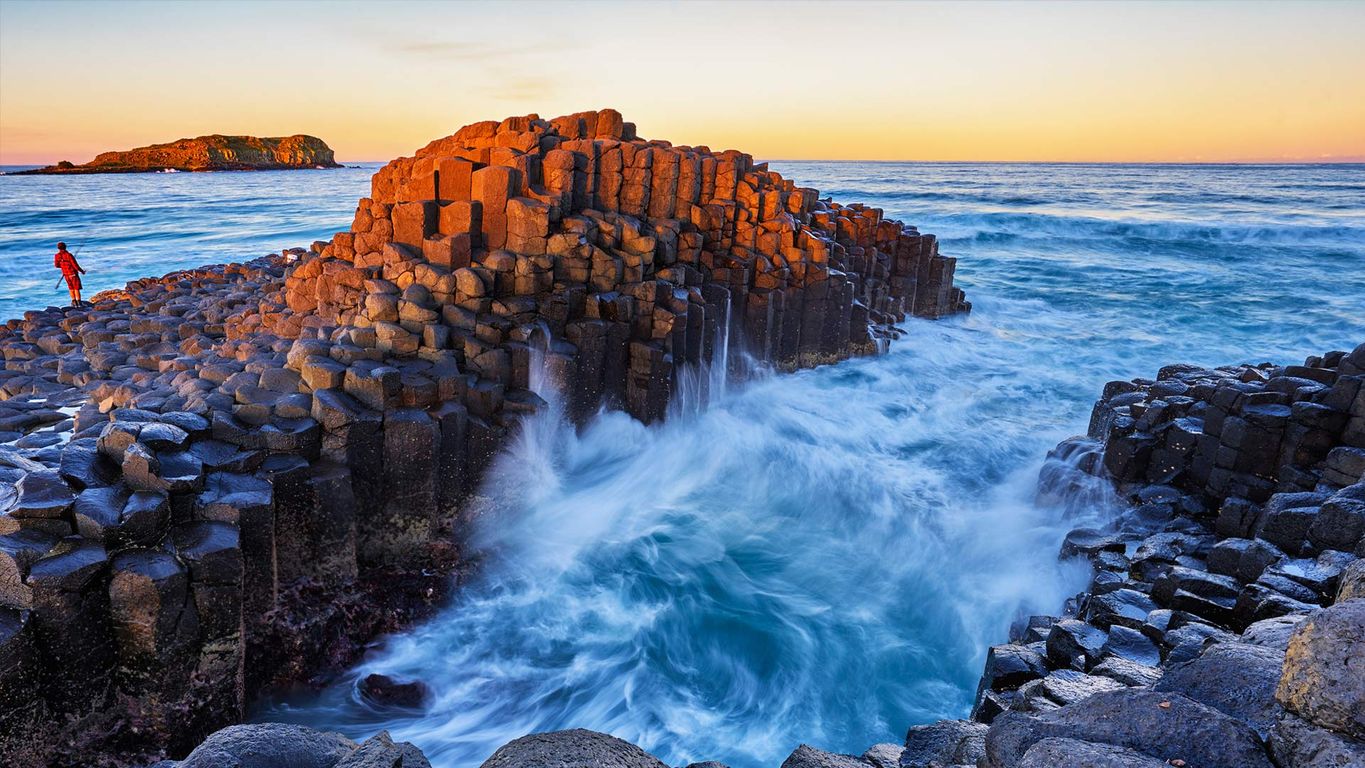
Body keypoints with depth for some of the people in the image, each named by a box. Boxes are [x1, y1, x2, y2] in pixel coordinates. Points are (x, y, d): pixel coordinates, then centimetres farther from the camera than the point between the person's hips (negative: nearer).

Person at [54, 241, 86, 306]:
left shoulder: (57, 256, -2)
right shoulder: (69, 255, -18)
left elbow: (56, 265, 8)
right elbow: (75, 265, -17)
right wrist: (81, 271, -3)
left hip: (66, 274, 5)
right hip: (73, 273, -5)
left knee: (71, 288, 17)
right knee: (76, 288, -1)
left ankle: (74, 302, 15)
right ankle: (78, 302, -4)